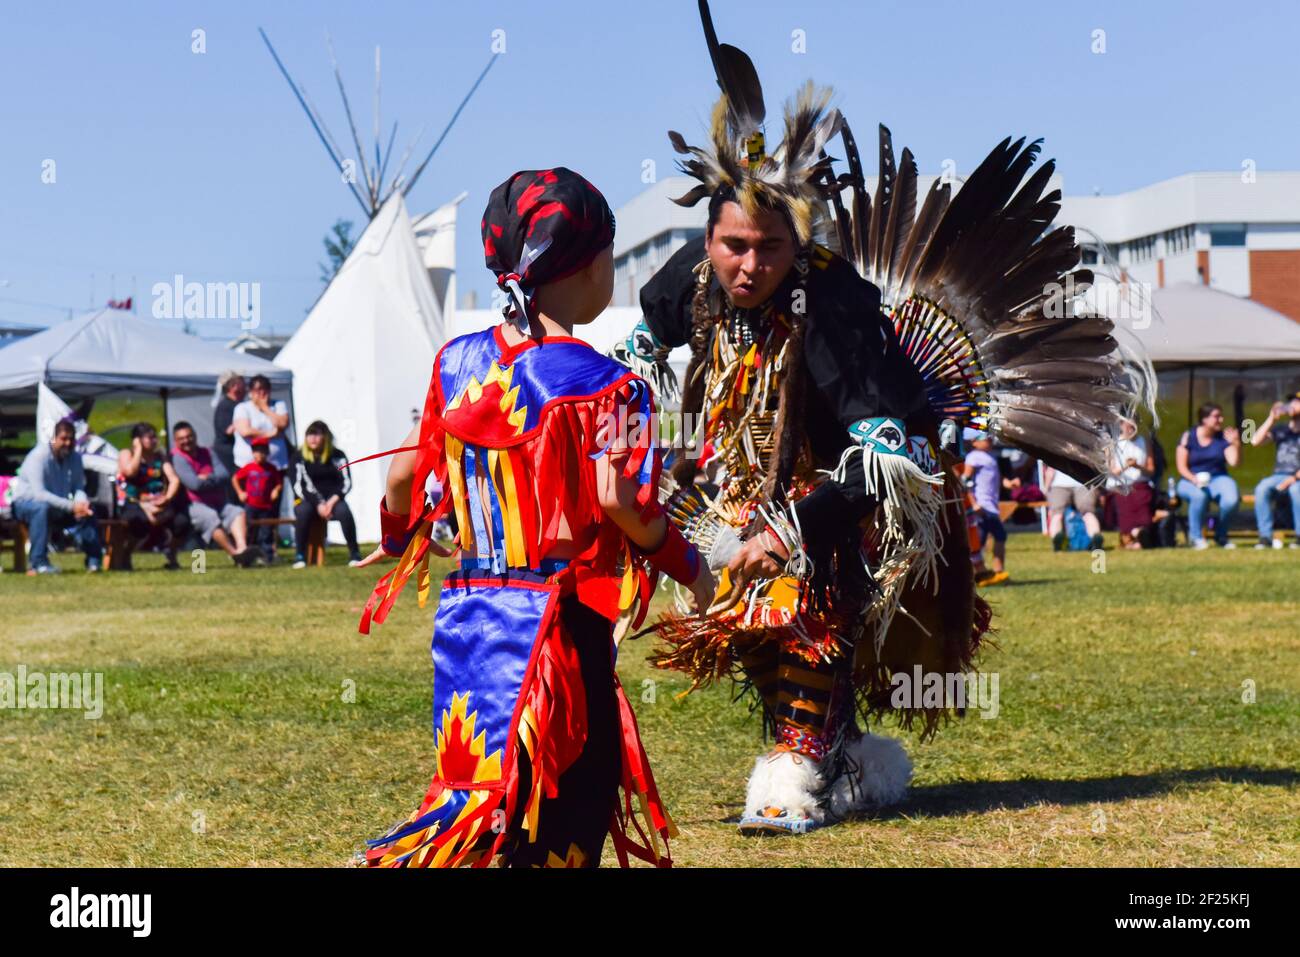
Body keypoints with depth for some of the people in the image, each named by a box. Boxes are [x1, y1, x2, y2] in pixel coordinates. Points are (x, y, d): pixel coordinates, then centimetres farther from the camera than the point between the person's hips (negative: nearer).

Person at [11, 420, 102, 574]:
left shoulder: (75, 457, -3)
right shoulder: (39, 457, -24)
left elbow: (79, 488, -2)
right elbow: (39, 493, -33)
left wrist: (81, 503, -28)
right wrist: (71, 506, -38)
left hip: (57, 506, 6)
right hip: (25, 503, -6)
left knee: (86, 512, -16)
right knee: (43, 507, -39)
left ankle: (94, 560, -8)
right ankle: (38, 563, -39)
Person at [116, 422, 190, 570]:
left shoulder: (159, 457, 18)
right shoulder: (126, 454, 6)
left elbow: (174, 480, 7)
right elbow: (130, 471, -17)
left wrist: (167, 498, -12)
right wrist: (138, 449, -4)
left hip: (158, 505, 4)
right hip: (133, 505, -4)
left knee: (181, 521, -25)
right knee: (143, 521, -39)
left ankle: (171, 556, 5)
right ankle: (124, 556, -13)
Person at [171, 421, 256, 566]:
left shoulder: (207, 453, 17)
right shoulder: (177, 458, -2)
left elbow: (225, 476, 4)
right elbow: (195, 484, -13)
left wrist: (207, 478, -10)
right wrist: (215, 480, 3)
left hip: (218, 503, 6)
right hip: (195, 505, -6)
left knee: (238, 512, -20)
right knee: (211, 518, -34)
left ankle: (242, 547, -44)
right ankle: (235, 554, -34)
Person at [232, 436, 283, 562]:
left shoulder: (271, 469, 2)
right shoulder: (249, 468, 0)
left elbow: (280, 482, 9)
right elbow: (235, 479, 9)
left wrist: (276, 489, -10)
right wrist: (240, 492, 3)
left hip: (267, 506, 0)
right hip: (251, 505, 0)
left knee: (267, 532, 0)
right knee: (251, 532, 6)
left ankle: (269, 556, 2)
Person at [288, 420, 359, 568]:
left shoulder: (337, 455, 5)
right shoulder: (299, 457, 2)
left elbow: (346, 482, -1)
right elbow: (299, 486, -6)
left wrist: (333, 501, -18)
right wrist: (318, 504, -19)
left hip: (333, 499, 1)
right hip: (308, 500, -1)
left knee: (344, 511, -33)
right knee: (303, 511, -35)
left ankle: (354, 553, -23)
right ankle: (300, 555, -25)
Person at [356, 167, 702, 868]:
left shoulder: (458, 362, 7)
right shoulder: (599, 383, -11)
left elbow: (405, 476, 11)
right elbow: (616, 497, -23)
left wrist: (397, 537, 32)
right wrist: (691, 571, -8)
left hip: (464, 616, 6)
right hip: (554, 625, -6)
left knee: (478, 786, 16)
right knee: (565, 812, 0)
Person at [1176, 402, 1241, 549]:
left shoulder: (1223, 438, 4)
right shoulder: (1188, 437, -3)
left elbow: (1234, 463, -6)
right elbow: (1181, 467, -5)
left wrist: (1236, 444, -21)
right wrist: (1194, 479, -23)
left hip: (1217, 478, 2)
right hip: (1191, 481, -2)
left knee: (1231, 500, -30)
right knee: (1200, 495, -39)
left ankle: (1221, 536, -2)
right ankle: (1196, 537, -17)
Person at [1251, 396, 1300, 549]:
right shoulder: (1280, 429, 15)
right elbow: (1255, 441, 2)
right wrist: (1271, 419, -1)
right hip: (1279, 476, 4)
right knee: (1262, 488, -28)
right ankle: (1265, 536, -28)